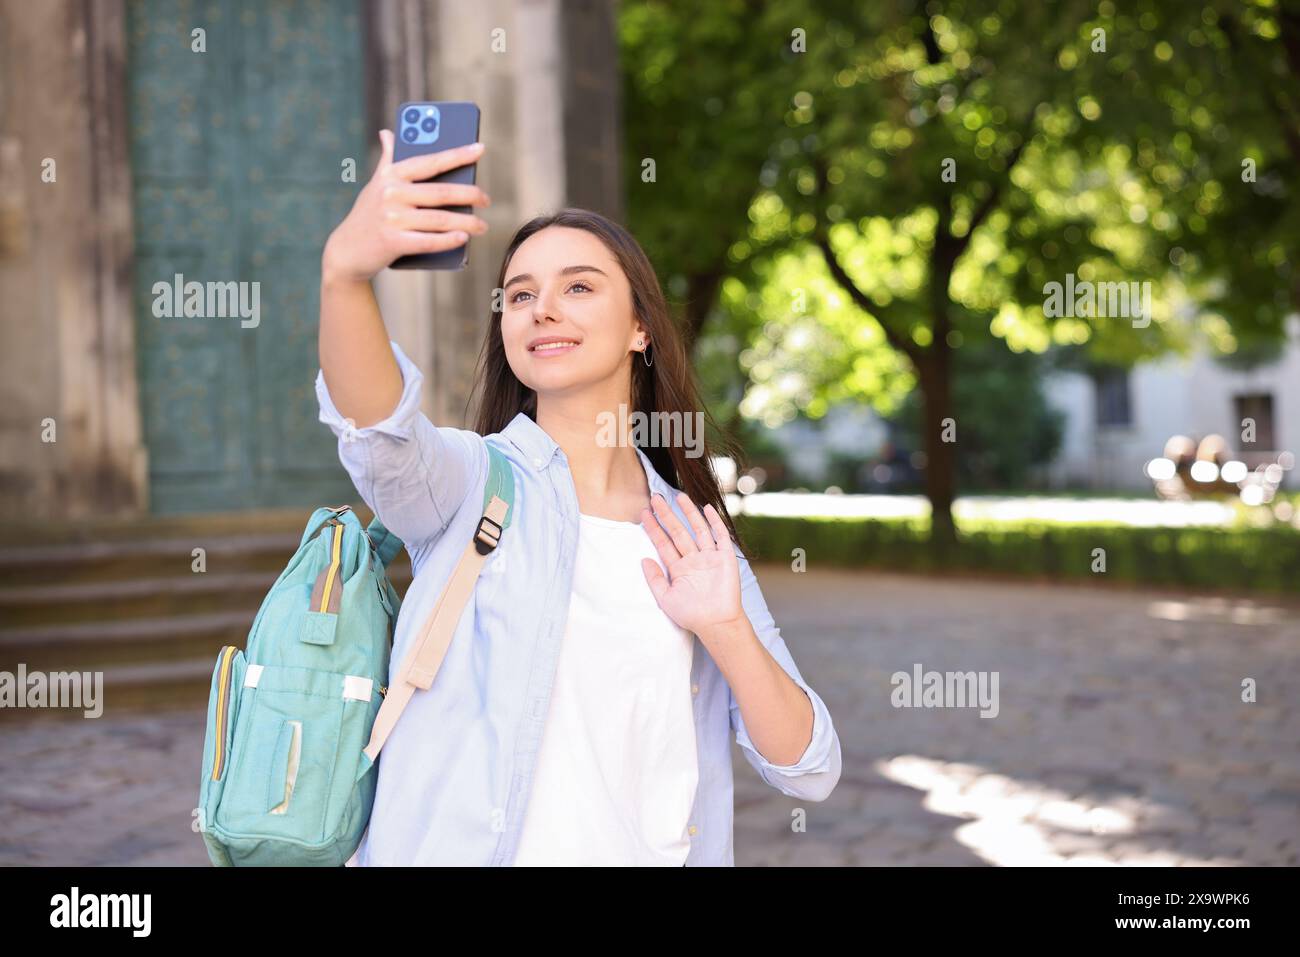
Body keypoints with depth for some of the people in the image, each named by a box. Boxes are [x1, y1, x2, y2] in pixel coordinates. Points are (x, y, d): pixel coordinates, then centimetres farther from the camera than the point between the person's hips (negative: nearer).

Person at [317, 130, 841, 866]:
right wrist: (346, 269, -47)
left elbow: (810, 772, 0)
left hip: (650, 850, 3)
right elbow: (376, 427, -30)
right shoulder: (473, 481, -5)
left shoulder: (693, 538, 4)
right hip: (459, 847, -3)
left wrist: (725, 631, -15)